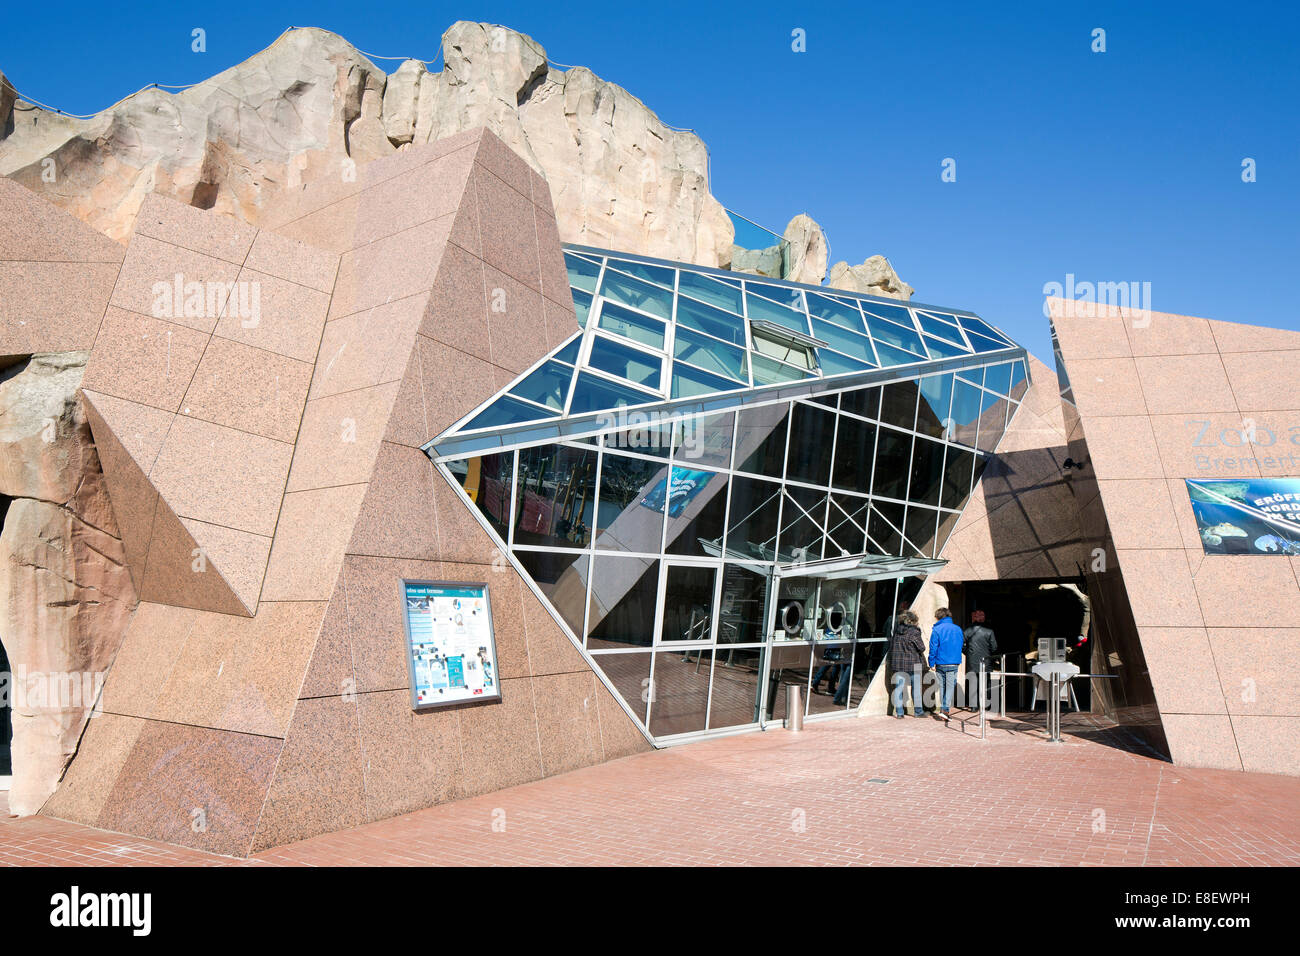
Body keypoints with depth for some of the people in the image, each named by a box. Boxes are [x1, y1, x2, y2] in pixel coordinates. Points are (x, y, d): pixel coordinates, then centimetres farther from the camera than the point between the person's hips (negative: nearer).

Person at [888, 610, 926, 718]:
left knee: (898, 687, 7)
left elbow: (891, 646, 10)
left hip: (897, 663, 4)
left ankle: (899, 712, 7)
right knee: (916, 687, 11)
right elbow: (922, 648, -7)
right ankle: (918, 711, 18)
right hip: (913, 664, -4)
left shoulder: (896, 630, 3)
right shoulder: (914, 632, -12)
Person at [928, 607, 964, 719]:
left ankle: (943, 708, 17)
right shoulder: (958, 629, 6)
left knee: (942, 686, 12)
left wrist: (932, 663, -1)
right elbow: (960, 646, 14)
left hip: (940, 663, -1)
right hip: (953, 664, 1)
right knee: (950, 686, 0)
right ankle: (945, 709, -12)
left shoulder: (936, 630, -5)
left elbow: (933, 648, -7)